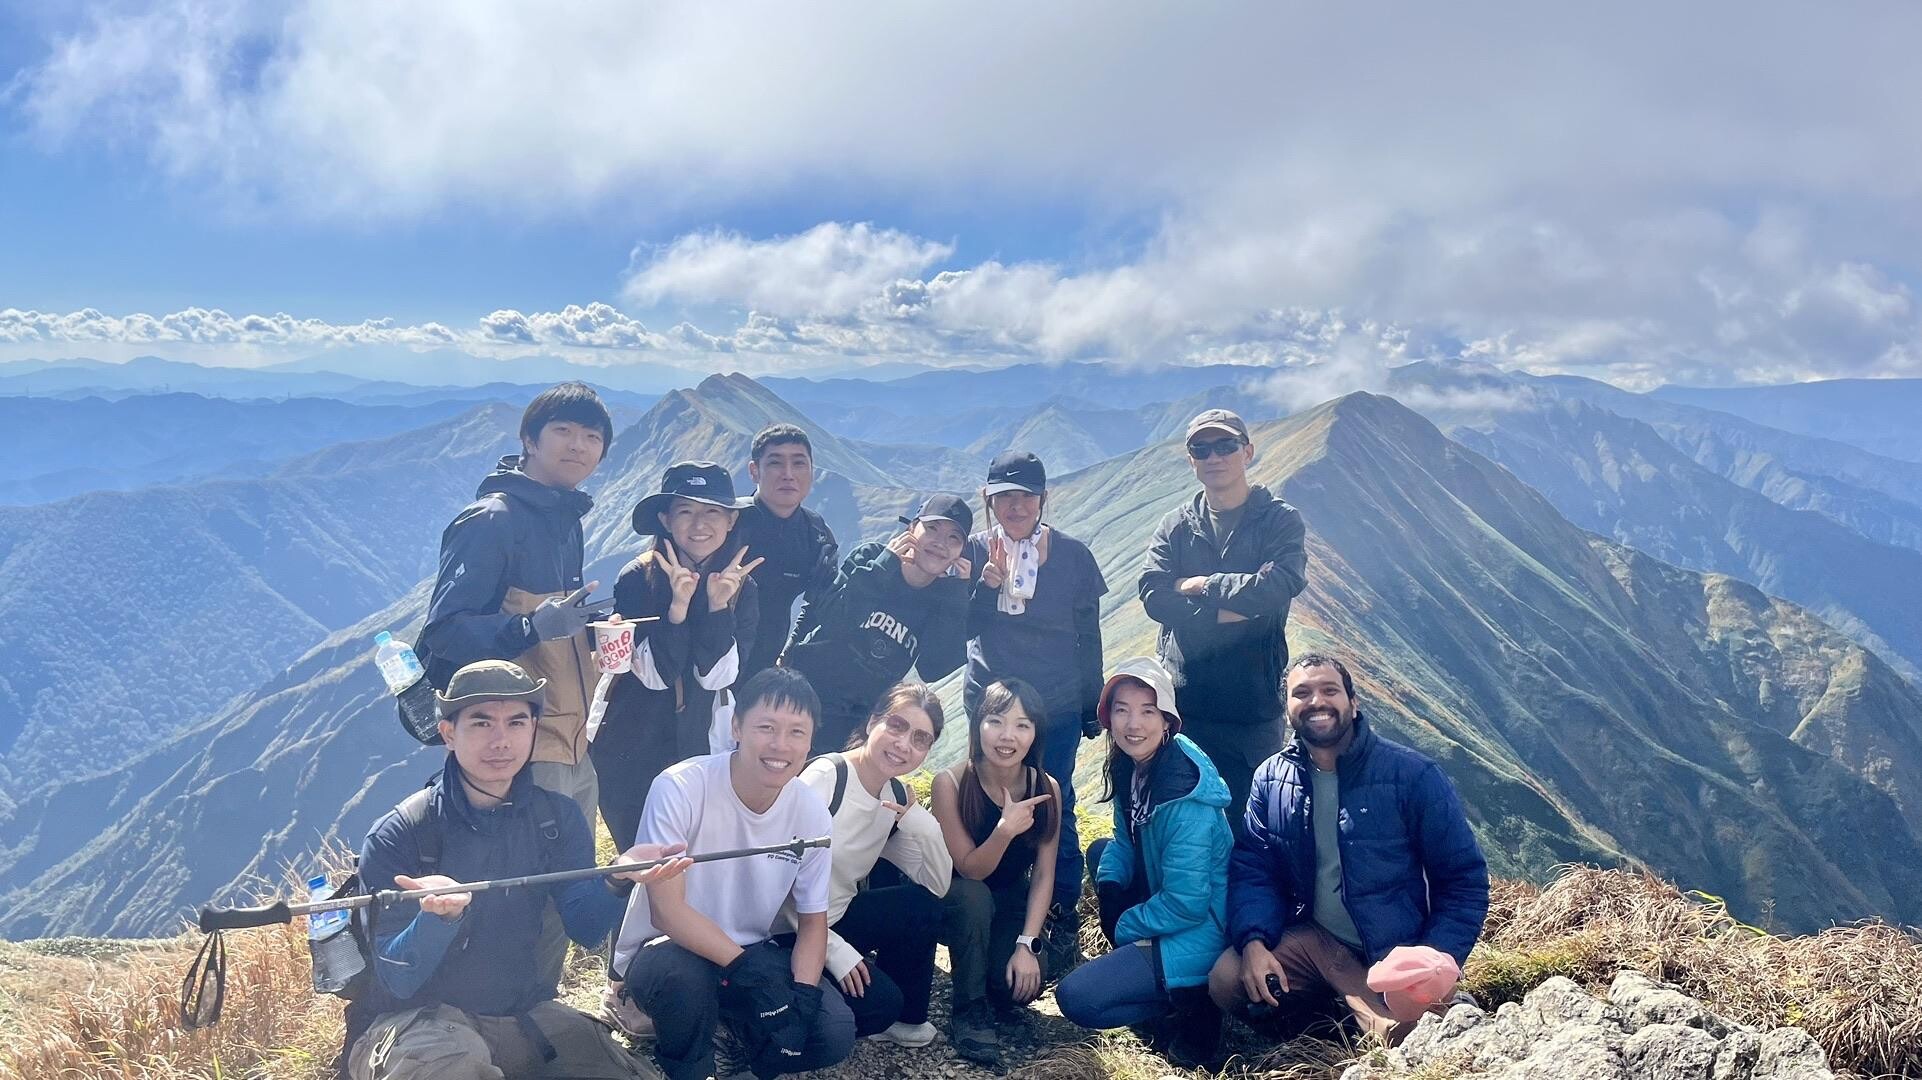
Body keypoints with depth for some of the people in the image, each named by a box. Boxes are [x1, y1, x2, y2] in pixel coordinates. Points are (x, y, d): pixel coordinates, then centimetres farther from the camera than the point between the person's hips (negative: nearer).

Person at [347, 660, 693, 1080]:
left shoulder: (558, 818, 0)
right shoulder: (398, 836, -14)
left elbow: (584, 928, -5)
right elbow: (398, 980, -16)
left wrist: (616, 880, -26)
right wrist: (439, 916, -38)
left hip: (521, 1011, 5)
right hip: (410, 1019, -5)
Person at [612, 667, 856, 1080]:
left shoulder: (813, 815, -10)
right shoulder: (680, 789, -24)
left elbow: (812, 921, 0)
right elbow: (666, 910, -25)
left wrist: (802, 997, -17)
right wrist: (747, 968, -33)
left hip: (751, 953, 4)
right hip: (667, 950, -3)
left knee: (835, 1033, -18)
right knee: (686, 977, -38)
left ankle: (738, 1022, 13)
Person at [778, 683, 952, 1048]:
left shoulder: (897, 798, 2)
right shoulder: (825, 776, -21)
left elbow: (936, 887, 1)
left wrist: (922, 822, -17)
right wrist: (834, 949, -24)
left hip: (837, 919, 8)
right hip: (790, 929, -7)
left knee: (923, 907, -10)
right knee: (878, 1001, -22)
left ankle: (906, 1017, 8)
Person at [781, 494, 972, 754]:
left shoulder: (946, 597, -3)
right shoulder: (870, 557, -8)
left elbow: (934, 671, -16)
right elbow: (828, 617, -17)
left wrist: (958, 593, -16)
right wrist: (882, 566, -19)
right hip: (806, 691, -2)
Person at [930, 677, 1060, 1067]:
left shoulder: (1046, 788, -14)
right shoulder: (950, 783, -23)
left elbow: (1043, 875, -11)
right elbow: (969, 869, -23)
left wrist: (1027, 943, -22)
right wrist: (1005, 830, -42)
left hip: (1010, 908, 2)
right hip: (956, 903, -2)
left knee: (1024, 980, -24)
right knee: (973, 895, -36)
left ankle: (995, 994, 13)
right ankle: (970, 1010, -17)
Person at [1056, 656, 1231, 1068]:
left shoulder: (1186, 796, -27)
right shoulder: (1131, 768, -1)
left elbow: (1186, 903, -26)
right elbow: (1127, 844, 15)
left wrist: (1121, 928, -10)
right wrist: (1108, 889, -6)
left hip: (1197, 935, -10)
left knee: (1075, 998, -15)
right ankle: (1128, 961, 16)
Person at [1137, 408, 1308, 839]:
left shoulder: (1281, 521, 1)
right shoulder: (1176, 525, 8)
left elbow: (1276, 588, -18)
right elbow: (1153, 595, -7)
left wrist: (1201, 585, -9)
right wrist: (1227, 612, -14)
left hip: (1252, 707, -2)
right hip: (1181, 701, 3)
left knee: (1248, 820, 5)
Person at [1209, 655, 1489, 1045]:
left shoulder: (1410, 775, -8)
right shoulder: (1271, 779, 3)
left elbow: (1463, 878, -5)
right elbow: (1251, 868, 0)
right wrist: (1253, 942, -19)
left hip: (1394, 954, -3)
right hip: (1310, 939, 4)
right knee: (1226, 981, -22)